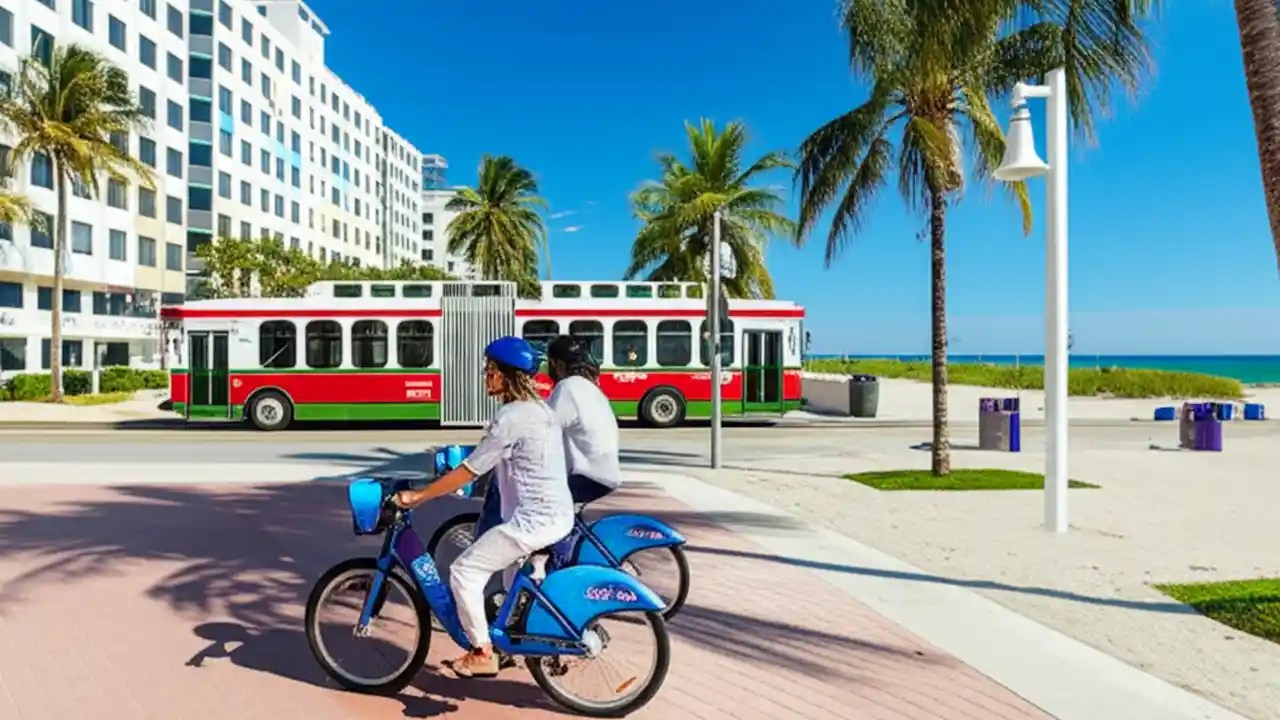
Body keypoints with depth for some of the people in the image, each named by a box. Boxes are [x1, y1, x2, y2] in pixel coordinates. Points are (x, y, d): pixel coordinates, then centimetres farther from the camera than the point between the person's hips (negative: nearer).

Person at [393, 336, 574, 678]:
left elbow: (468, 471, -15)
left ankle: (482, 654, 7)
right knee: (512, 568, 33)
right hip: (559, 515, 10)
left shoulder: (511, 417, -16)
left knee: (464, 572, -2)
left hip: (534, 520, -10)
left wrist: (417, 496, -8)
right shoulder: (540, 409, 11)